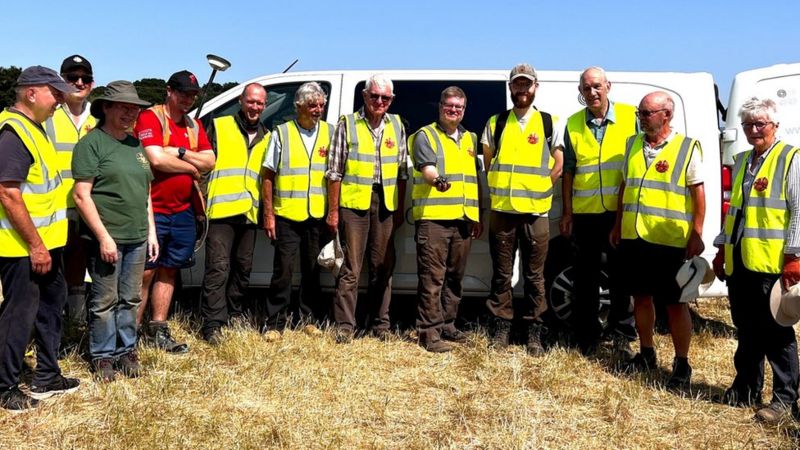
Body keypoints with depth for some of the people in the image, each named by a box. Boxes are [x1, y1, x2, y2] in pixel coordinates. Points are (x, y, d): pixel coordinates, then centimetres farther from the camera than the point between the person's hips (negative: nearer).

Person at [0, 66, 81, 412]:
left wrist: (44, 242, 19)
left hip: (45, 240, 10)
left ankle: (47, 377, 30)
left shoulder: (32, 127, 14)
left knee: (50, 304, 17)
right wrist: (35, 245, -22)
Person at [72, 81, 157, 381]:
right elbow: (81, 195, -12)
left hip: (137, 238, 7)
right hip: (107, 238, -6)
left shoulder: (136, 145, 16)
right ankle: (103, 356, 15)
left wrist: (151, 231, 16)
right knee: (105, 301, 2)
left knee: (130, 299, 13)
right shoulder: (91, 143, -6)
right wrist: (103, 236, -15)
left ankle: (127, 350, 25)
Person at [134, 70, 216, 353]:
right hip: (153, 210, -7)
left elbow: (209, 161, 4)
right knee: (145, 272, -3)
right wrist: (192, 167, -6)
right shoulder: (150, 117, -7)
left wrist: (180, 152, -12)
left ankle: (157, 329, 21)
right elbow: (156, 159, -20)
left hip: (183, 211, 7)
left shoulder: (194, 125, 15)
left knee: (169, 270, 12)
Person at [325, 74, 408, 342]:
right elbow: (335, 171, 0)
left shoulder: (397, 126, 12)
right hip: (353, 202, -3)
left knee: (384, 267, 8)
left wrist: (400, 209, 9)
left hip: (385, 203, 4)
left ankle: (380, 324, 17)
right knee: (350, 267, -3)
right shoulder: (347, 124, 2)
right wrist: (333, 210, -4)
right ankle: (344, 326, 3)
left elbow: (402, 171, 14)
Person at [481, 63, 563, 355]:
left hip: (535, 211, -1)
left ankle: (533, 331, 12)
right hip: (501, 210, 1)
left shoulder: (550, 123, 5)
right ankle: (501, 327, 15)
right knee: (501, 273, 6)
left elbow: (558, 167, 6)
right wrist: (500, 190, 4)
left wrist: (536, 190, 0)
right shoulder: (496, 123, 9)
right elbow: (488, 163, 13)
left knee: (534, 276, 4)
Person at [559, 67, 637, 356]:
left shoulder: (630, 116, 1)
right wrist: (566, 212, 5)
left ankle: (623, 334, 21)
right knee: (586, 277, 9)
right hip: (585, 213, 2)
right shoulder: (574, 124, 6)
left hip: (622, 213, -1)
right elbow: (568, 171, 8)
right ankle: (587, 335, 20)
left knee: (621, 275, 7)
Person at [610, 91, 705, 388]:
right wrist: (617, 225, 16)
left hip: (670, 241, -5)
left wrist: (697, 235, -10)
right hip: (633, 237, 5)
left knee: (675, 304, 3)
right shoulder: (632, 144, 10)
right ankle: (646, 353, 30)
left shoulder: (688, 148, -5)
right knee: (641, 297, 14)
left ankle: (682, 364, 15)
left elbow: (698, 193, -6)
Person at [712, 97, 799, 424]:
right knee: (746, 328, 14)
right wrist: (722, 249, 19)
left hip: (772, 262, -6)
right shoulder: (742, 161, 16)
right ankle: (746, 388, 27)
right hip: (739, 261, 6)